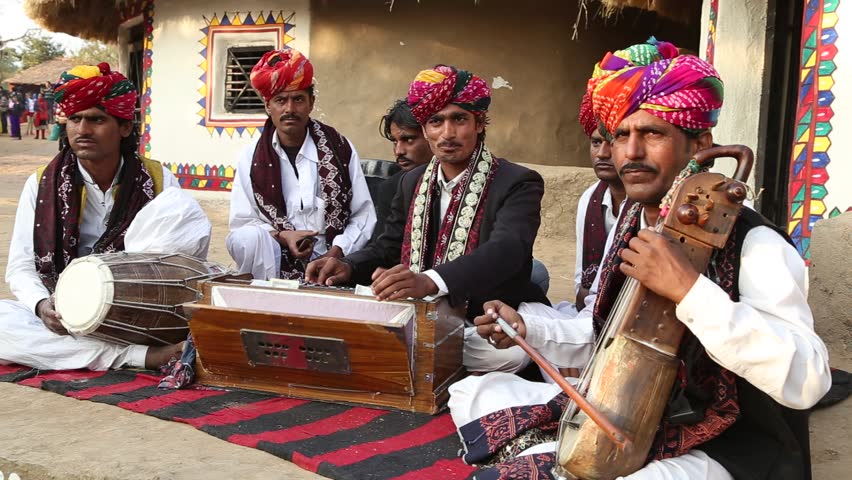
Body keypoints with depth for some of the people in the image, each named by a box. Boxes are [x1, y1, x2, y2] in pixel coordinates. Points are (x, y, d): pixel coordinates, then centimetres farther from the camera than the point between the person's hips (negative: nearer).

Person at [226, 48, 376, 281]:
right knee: (249, 238, -28)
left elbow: (364, 217, 3)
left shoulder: (340, 149, 3)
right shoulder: (251, 157, 4)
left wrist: (336, 253, -14)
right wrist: (281, 236, -14)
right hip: (276, 266, 2)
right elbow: (240, 224, 4)